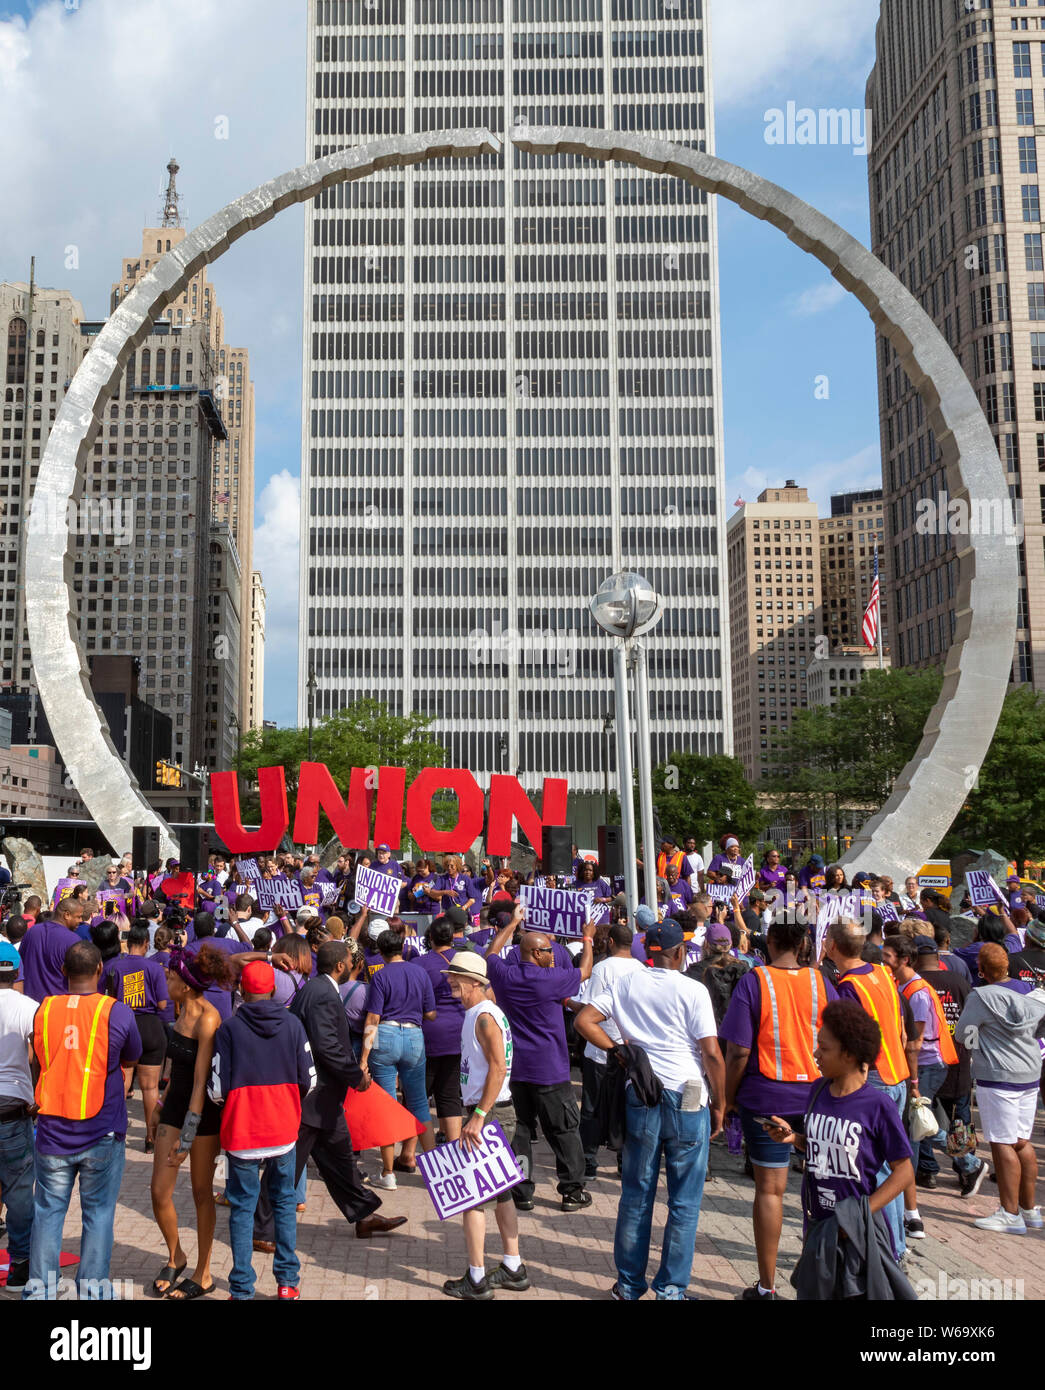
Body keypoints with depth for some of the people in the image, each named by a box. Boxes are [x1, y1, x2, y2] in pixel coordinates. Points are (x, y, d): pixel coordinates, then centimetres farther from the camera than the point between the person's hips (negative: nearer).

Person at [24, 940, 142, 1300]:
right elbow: (132, 1059, 4)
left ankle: (39, 1288, 18)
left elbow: (41, 1058, 12)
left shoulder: (44, 1009, -3)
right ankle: (93, 1289, 13)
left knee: (48, 1212, 13)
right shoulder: (117, 1012, -10)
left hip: (53, 1132, 2)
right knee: (98, 1213, 9)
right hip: (102, 1135, -2)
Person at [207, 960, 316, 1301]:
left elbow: (217, 1089, -10)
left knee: (242, 1207, 9)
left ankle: (242, 1288, 12)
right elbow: (308, 1080, -1)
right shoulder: (292, 1024, -4)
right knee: (284, 1202, 16)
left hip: (241, 1131, -2)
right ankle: (287, 1281, 21)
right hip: (283, 1129, 2)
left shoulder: (229, 1028, -10)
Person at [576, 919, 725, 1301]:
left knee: (636, 1196, 14)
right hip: (687, 1101, -3)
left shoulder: (625, 983, 1)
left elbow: (584, 1020, -2)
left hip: (640, 1097, 3)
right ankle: (671, 1289, 16)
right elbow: (712, 1055, -11)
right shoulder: (693, 991, -9)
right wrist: (719, 1106, -1)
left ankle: (629, 1285, 24)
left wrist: (616, 1050, 5)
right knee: (684, 1202, 9)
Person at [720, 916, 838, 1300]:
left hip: (766, 1097, -3)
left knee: (770, 1189, 4)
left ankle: (767, 1284, 13)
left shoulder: (753, 983, -10)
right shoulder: (820, 983, -1)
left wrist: (728, 1098, 1)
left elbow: (738, 1051, -11)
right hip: (817, 1095, 3)